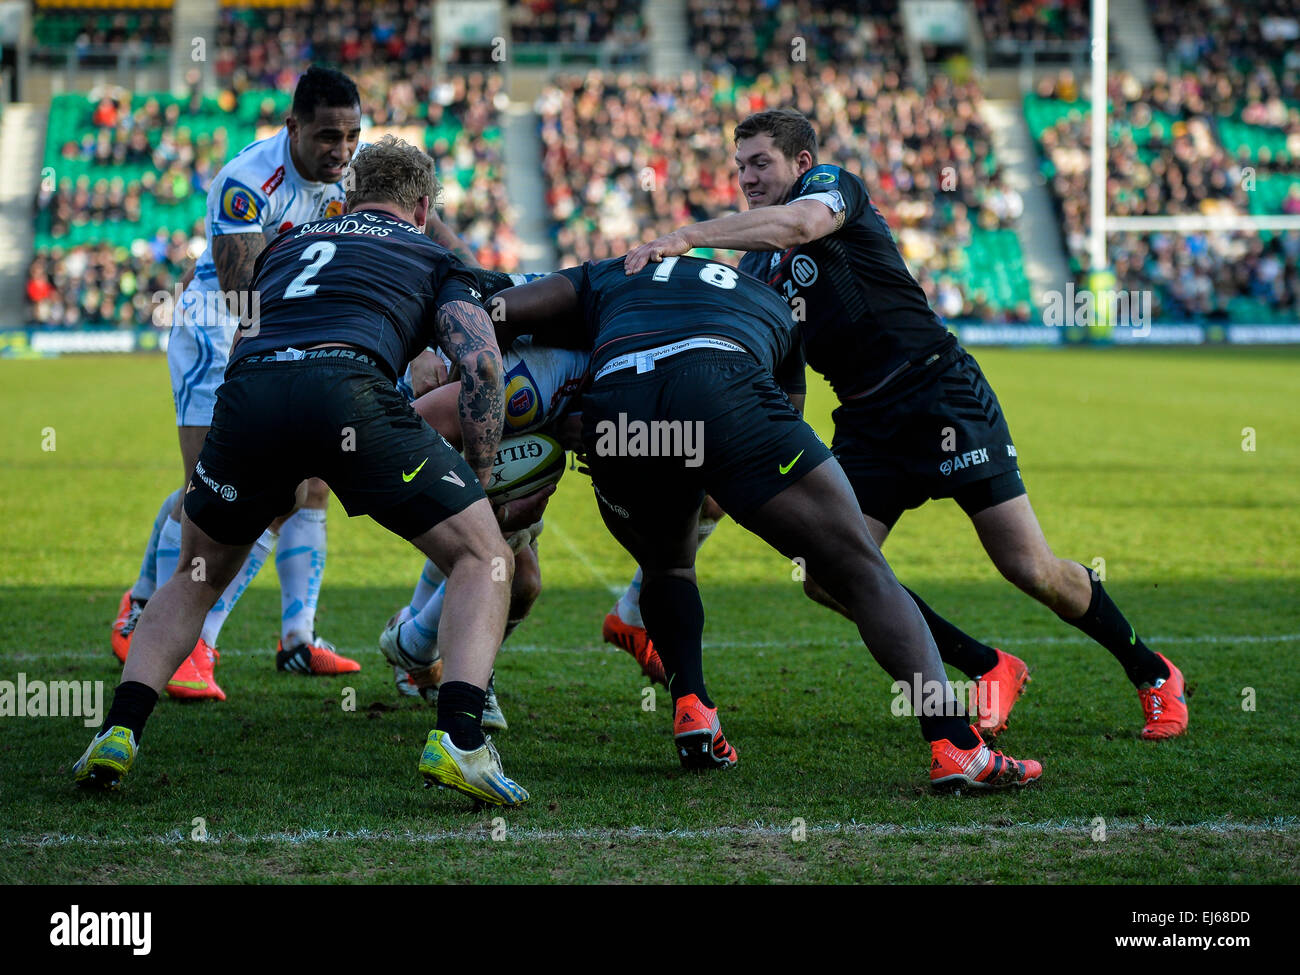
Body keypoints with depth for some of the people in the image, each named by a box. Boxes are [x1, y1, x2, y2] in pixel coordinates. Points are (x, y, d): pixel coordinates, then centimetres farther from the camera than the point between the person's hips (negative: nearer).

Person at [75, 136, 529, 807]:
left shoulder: (287, 243, 37)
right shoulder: (433, 259, 27)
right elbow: (480, 366, 10)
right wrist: (478, 478, 17)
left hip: (246, 395, 4)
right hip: (349, 388, -3)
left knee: (198, 576, 28)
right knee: (484, 558, 10)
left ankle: (119, 733, 11)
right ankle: (458, 739, -10)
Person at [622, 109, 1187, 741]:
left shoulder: (833, 184, -4)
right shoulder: (757, 267, 17)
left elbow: (799, 223, -28)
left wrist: (687, 237, -33)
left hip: (942, 393, -7)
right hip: (866, 422, 7)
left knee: (1030, 569, -8)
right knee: (829, 576, -9)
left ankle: (1152, 674, 16)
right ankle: (990, 671, 7)